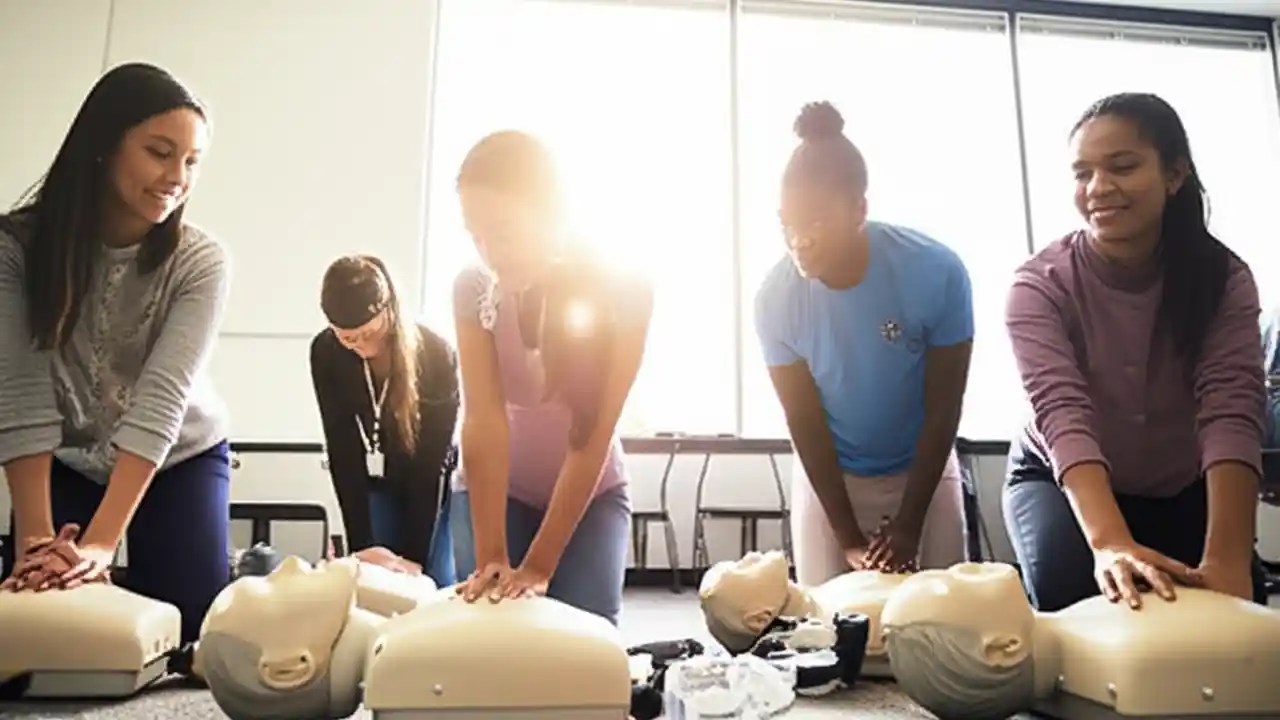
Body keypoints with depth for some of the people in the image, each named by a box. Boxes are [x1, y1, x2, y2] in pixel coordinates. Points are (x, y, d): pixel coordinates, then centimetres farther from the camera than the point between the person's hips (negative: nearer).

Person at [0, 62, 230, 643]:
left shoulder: (200, 263, -24)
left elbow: (161, 399, -32)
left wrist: (99, 543, -41)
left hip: (181, 462, -1)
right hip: (66, 465, 1)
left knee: (187, 636, -9)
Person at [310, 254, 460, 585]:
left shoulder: (436, 354, -28)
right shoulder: (326, 353, -20)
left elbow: (432, 461, -24)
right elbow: (343, 451, -18)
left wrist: (415, 554, -24)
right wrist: (362, 543, -23)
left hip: (431, 482, -2)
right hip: (376, 482, 2)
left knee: (435, 583, -4)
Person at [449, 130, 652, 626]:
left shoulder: (623, 291, -24)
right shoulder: (474, 289, -18)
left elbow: (594, 437, -26)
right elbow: (484, 421, -24)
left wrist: (539, 565, -27)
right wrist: (491, 557, -29)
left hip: (591, 492, -1)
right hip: (495, 488, 1)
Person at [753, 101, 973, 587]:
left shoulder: (937, 271, -25)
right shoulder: (775, 296, -22)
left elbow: (943, 411, -16)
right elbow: (805, 423, -14)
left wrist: (908, 525, -14)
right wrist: (849, 538, -14)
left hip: (923, 470, 0)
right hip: (827, 475, 1)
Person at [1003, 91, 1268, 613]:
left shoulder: (1223, 278, -16)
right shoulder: (1040, 285, -22)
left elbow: (1231, 413, -30)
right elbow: (1062, 414, -36)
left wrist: (1227, 559, -44)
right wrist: (1112, 544, -52)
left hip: (1183, 490, 3)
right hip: (1060, 482, -2)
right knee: (1068, 586, -29)